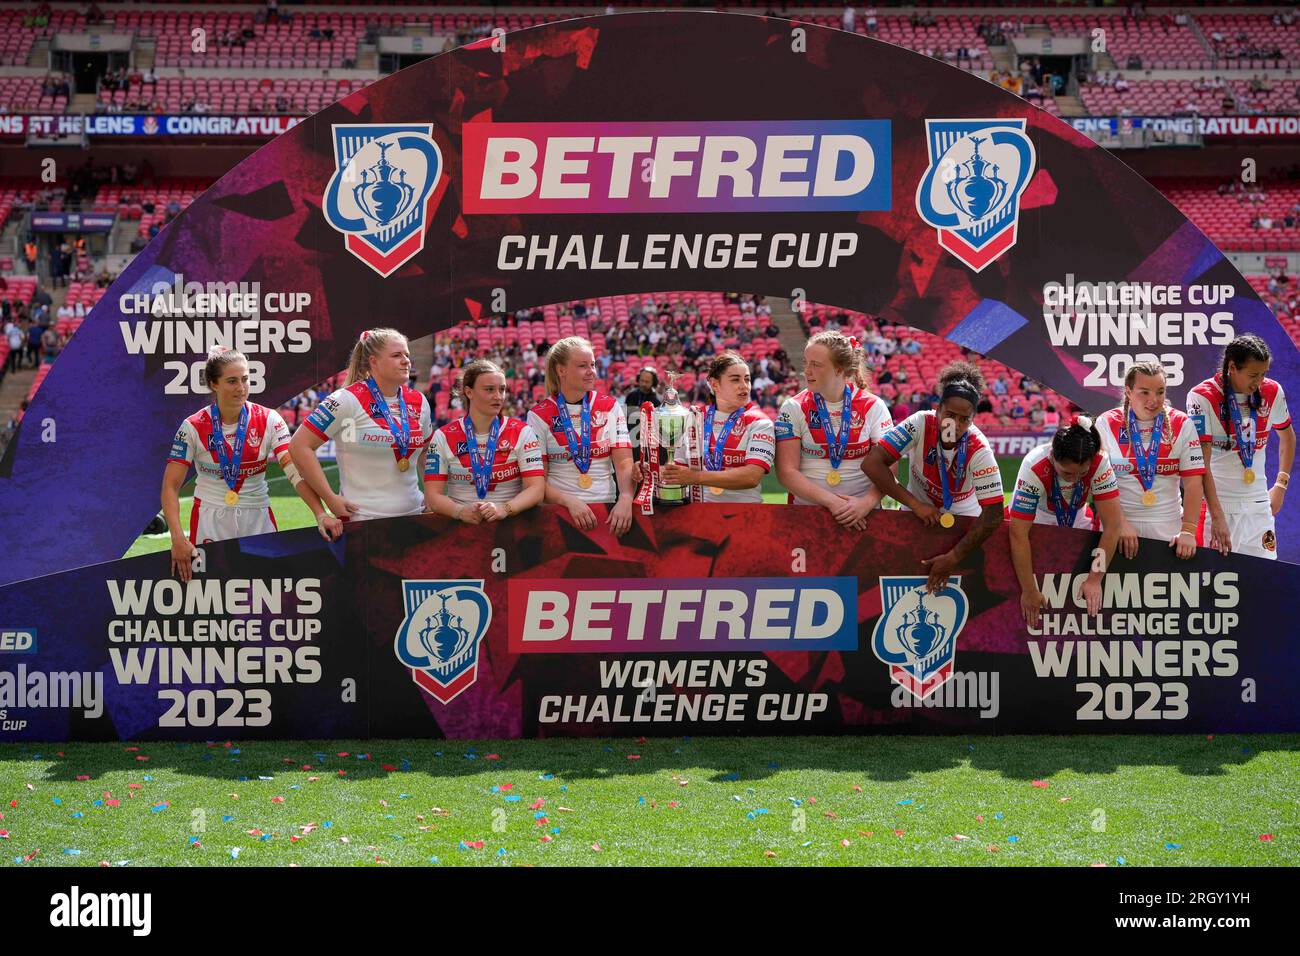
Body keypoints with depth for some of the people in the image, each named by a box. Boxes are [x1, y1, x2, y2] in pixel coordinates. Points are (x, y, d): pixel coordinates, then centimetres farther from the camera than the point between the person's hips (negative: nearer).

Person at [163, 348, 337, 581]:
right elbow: (171, 485, -8)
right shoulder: (193, 427, -7)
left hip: (258, 519, 1)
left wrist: (321, 515, -31)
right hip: (210, 521, -1)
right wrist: (177, 538, -22)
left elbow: (296, 471, -16)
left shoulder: (268, 420, -6)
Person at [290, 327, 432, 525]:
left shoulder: (419, 402, 8)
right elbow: (299, 445, -12)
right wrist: (331, 499, -15)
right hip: (361, 520, -6)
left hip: (413, 515, 6)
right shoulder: (349, 400, -10)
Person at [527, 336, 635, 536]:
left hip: (607, 505, 2)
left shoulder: (610, 407, 10)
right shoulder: (540, 415, 3)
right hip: (559, 510, -1)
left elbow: (624, 462, 1)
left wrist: (625, 498, -18)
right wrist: (570, 502, -19)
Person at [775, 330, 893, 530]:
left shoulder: (872, 407, 4)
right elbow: (787, 471, -4)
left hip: (861, 514, 0)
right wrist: (831, 501, -14)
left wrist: (867, 502, -17)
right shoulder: (793, 408, 3)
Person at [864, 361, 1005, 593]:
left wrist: (954, 557, -29)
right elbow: (872, 463, -29)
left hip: (963, 518, 0)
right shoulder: (920, 424, -25)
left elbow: (993, 515, -25)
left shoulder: (979, 450, -25)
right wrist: (916, 504, -30)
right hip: (917, 514, 0)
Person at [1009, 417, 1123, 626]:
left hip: (1075, 522, 2)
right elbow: (1018, 534, -33)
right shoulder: (1034, 467, -36)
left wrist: (1095, 579, -27)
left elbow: (1112, 524, -26)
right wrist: (1029, 591, -31)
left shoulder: (1099, 462, -30)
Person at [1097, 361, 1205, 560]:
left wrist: (1188, 531, -12)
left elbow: (1193, 481, -3)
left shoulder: (1182, 424, 1)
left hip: (1168, 528, 1)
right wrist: (1120, 523, -17)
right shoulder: (1107, 424, -2)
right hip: (1118, 527, -1)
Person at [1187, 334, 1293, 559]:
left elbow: (1287, 436, 22)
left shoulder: (1272, 392, 2)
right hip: (1217, 503, -4)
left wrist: (1281, 485, 13)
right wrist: (1217, 516, -24)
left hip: (1259, 504, 4)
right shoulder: (1203, 397, -13)